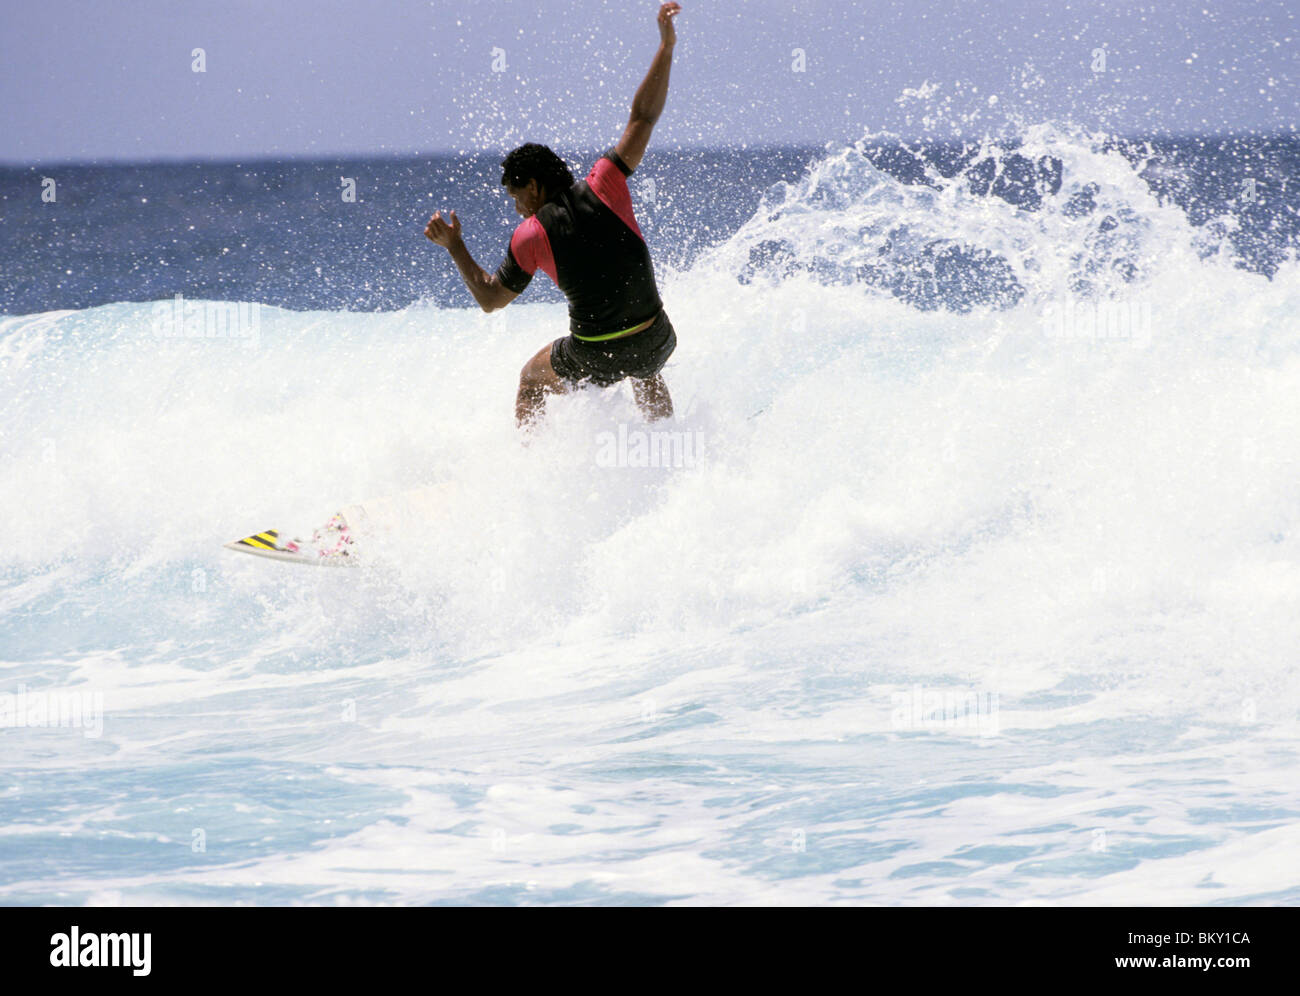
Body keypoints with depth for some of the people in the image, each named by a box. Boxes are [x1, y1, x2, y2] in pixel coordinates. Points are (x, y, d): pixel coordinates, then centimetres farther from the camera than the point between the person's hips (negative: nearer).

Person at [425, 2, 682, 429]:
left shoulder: (529, 237, -7)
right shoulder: (603, 186, -4)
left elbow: (489, 298, 3)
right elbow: (643, 118, -3)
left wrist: (454, 247, 12)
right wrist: (666, 47, -2)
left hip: (594, 357, -2)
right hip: (654, 341, 2)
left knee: (531, 381, 29)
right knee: (645, 371, 39)